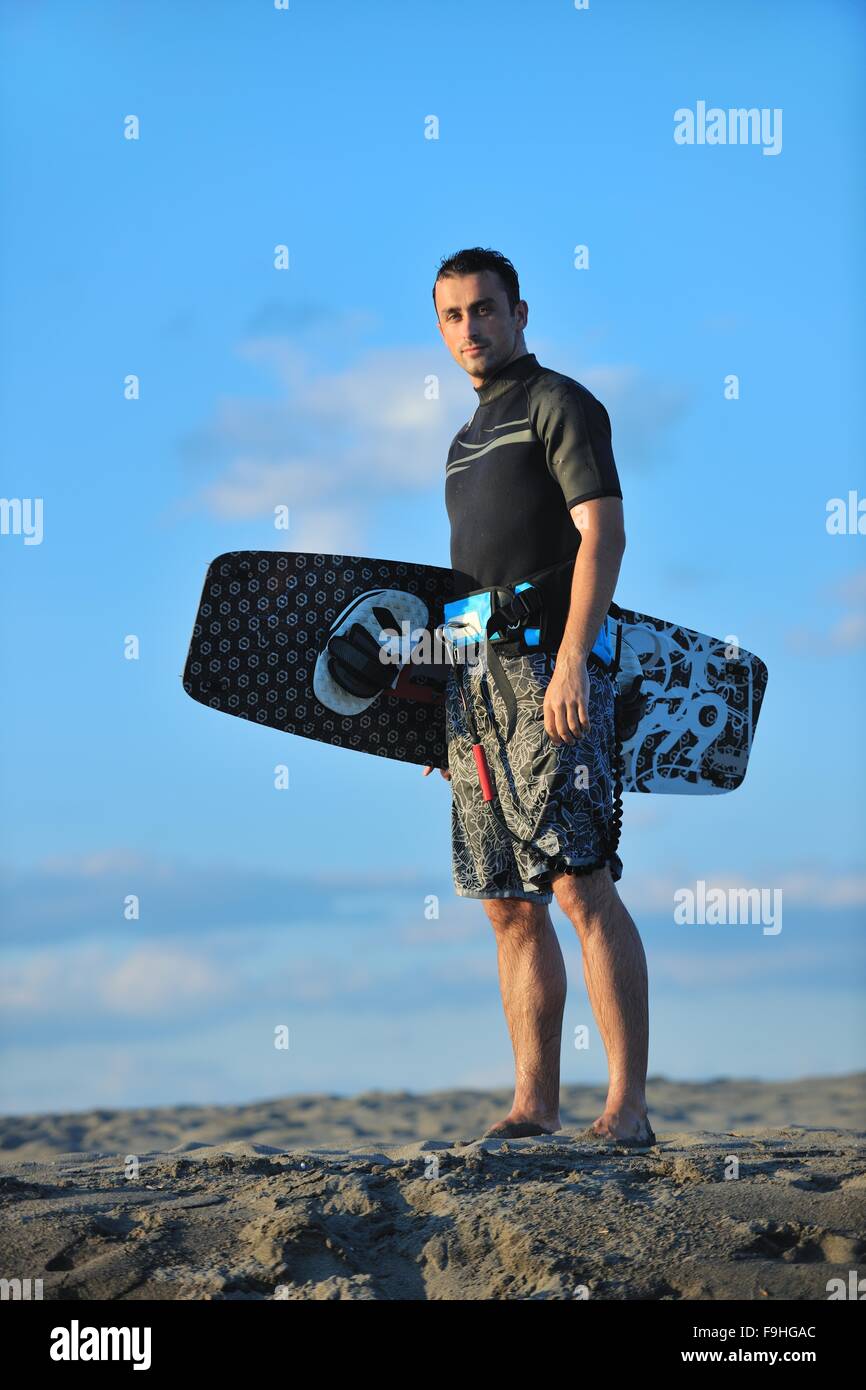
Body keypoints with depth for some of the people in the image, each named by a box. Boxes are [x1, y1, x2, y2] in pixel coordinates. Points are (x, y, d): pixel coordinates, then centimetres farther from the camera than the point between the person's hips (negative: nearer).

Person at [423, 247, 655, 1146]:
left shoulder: (560, 406, -1)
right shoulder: (468, 439, 23)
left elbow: (603, 534, -12)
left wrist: (572, 661, -23)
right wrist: (441, 703, 20)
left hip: (546, 670, -8)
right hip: (475, 680, 8)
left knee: (581, 885, -14)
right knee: (509, 903, 5)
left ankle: (627, 1106, -14)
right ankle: (534, 1107, 7)